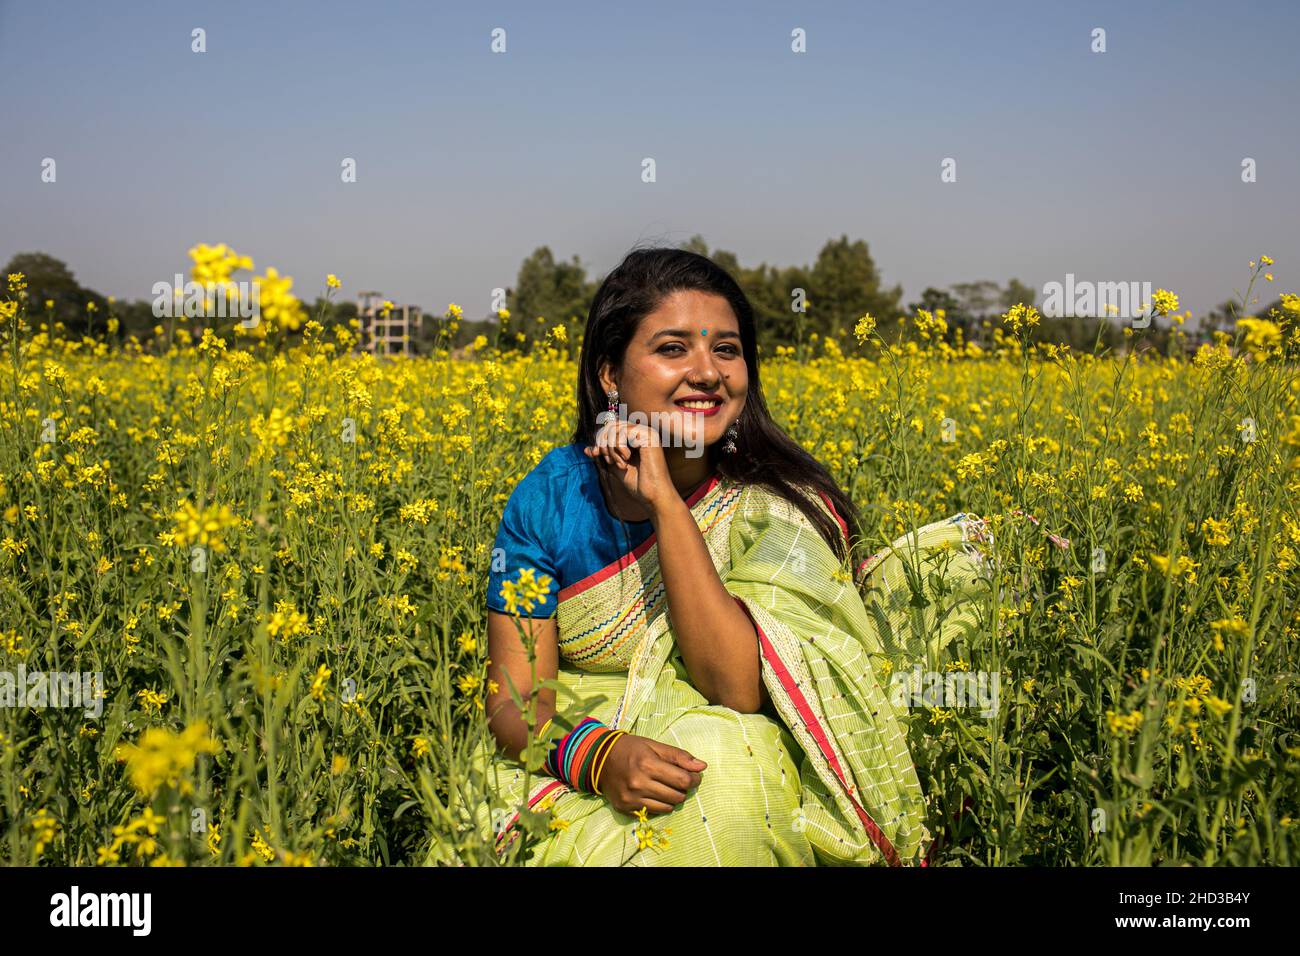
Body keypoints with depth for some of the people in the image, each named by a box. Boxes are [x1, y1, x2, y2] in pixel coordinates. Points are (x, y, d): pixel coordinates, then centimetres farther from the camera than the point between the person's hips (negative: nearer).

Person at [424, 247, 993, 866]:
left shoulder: (777, 506, -12)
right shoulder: (548, 499, -5)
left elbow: (739, 689, -25)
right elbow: (514, 699, -6)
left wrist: (664, 499, -27)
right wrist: (594, 752, -29)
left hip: (732, 783, -1)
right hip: (566, 767, 2)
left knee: (725, 752, -33)